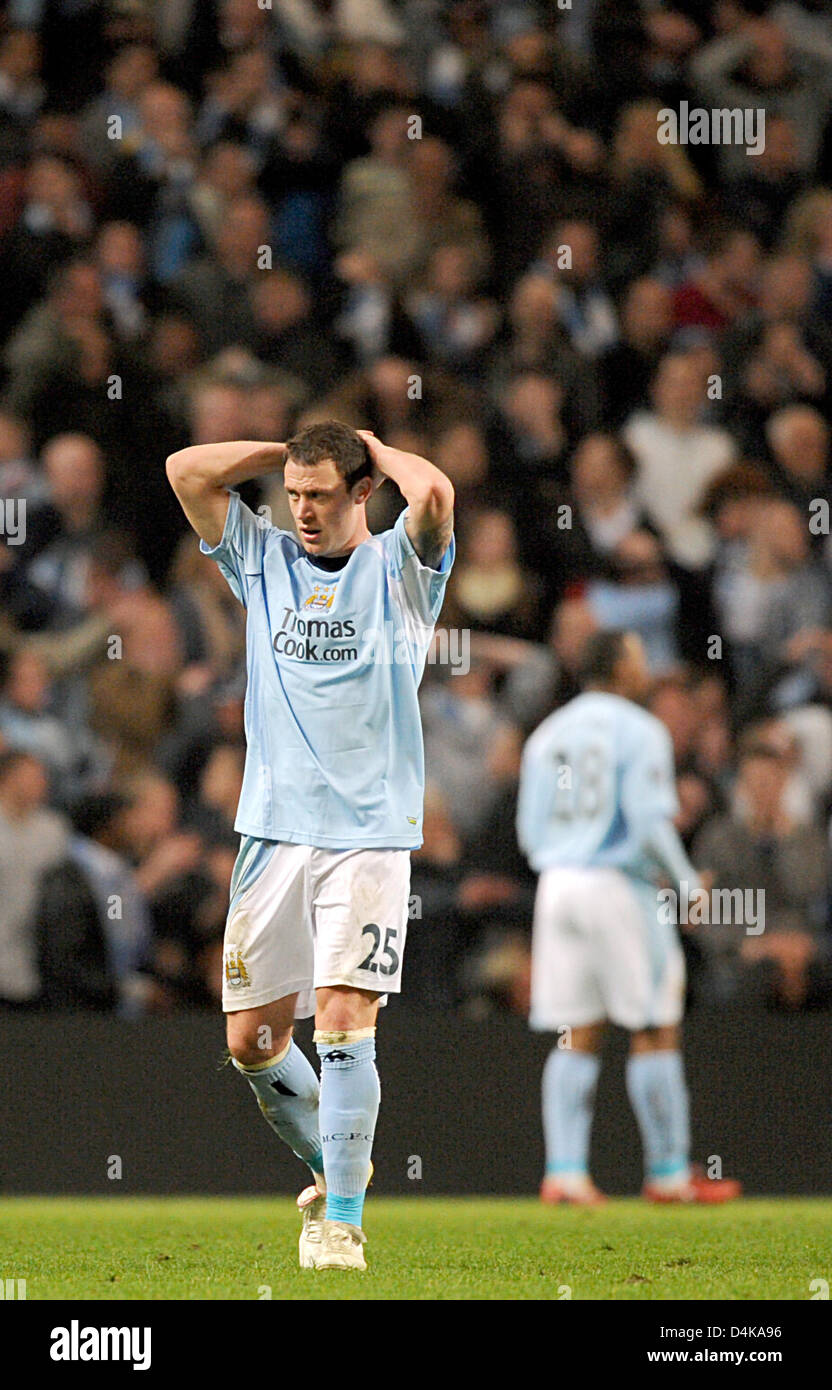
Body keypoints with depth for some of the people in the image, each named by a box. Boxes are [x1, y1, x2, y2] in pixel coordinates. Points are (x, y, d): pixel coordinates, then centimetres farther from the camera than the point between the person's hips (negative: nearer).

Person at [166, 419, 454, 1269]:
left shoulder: (397, 569, 1)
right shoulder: (263, 562, 12)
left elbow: (433, 494, -19)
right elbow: (187, 470, 5)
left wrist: (375, 451, -1)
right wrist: (287, 453, 8)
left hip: (369, 837, -4)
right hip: (273, 831, 4)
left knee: (342, 1022, -14)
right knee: (250, 1037, 4)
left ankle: (342, 1222, -10)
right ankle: (332, 1165, 28)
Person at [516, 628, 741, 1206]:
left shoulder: (547, 735, 12)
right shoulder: (639, 731, -7)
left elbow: (531, 832, 12)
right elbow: (650, 822, -15)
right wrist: (688, 882, -2)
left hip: (557, 884, 6)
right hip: (620, 887, -6)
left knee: (577, 1038, 7)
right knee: (656, 1031, 2)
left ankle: (565, 1170, -3)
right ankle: (668, 1171, 4)